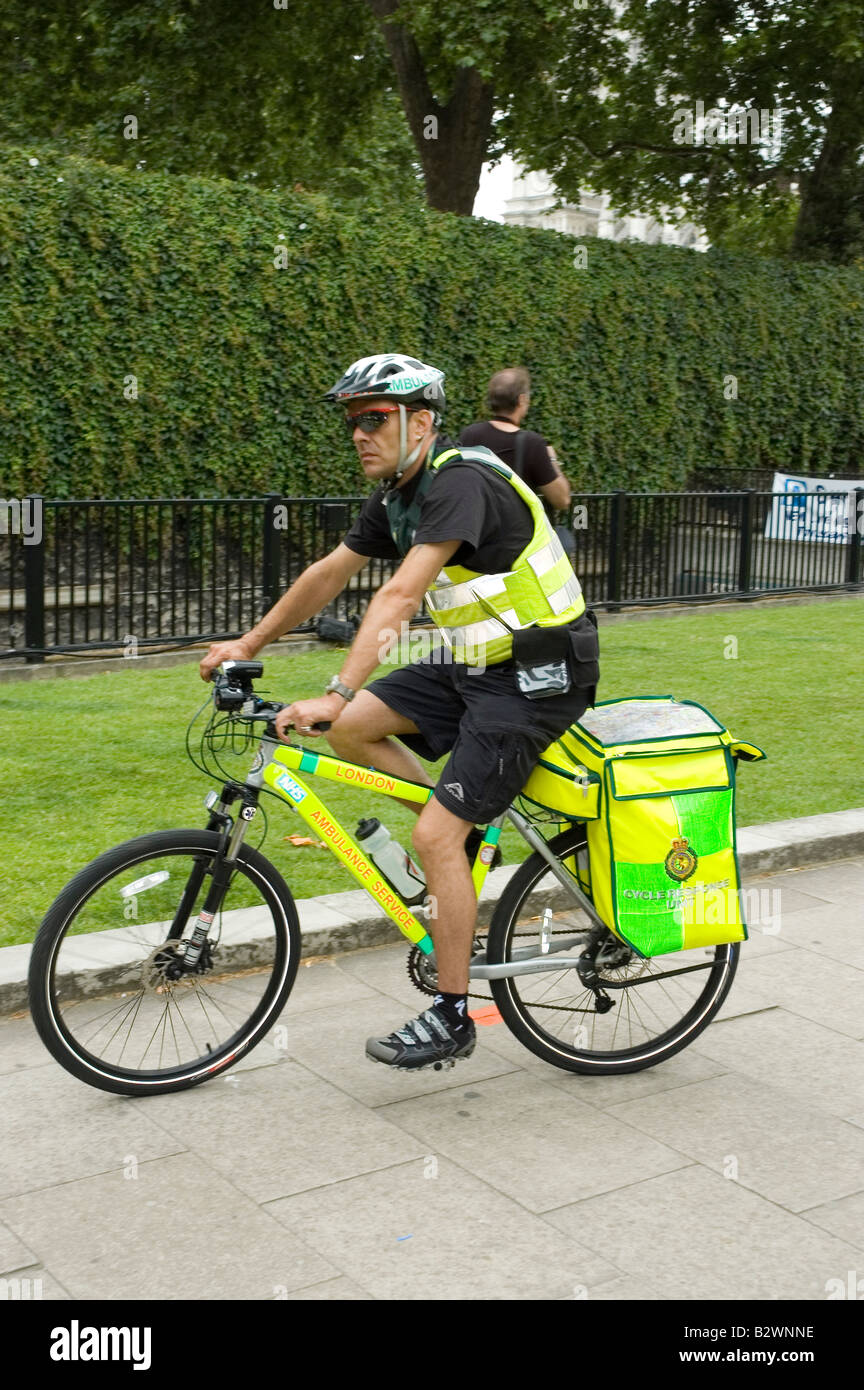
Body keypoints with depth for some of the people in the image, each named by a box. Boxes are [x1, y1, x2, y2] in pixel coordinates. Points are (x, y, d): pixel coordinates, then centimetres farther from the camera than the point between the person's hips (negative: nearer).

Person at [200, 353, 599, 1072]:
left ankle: (451, 1017, 3)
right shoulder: (398, 494, 7)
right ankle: (463, 820, 16)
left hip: (536, 675, -9)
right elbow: (328, 575, 15)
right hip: (474, 662, 9)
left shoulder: (460, 481, -22)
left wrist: (333, 695, -39)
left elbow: (400, 595, -33)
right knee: (352, 728, -2)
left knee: (434, 836, -11)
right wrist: (246, 645, 16)